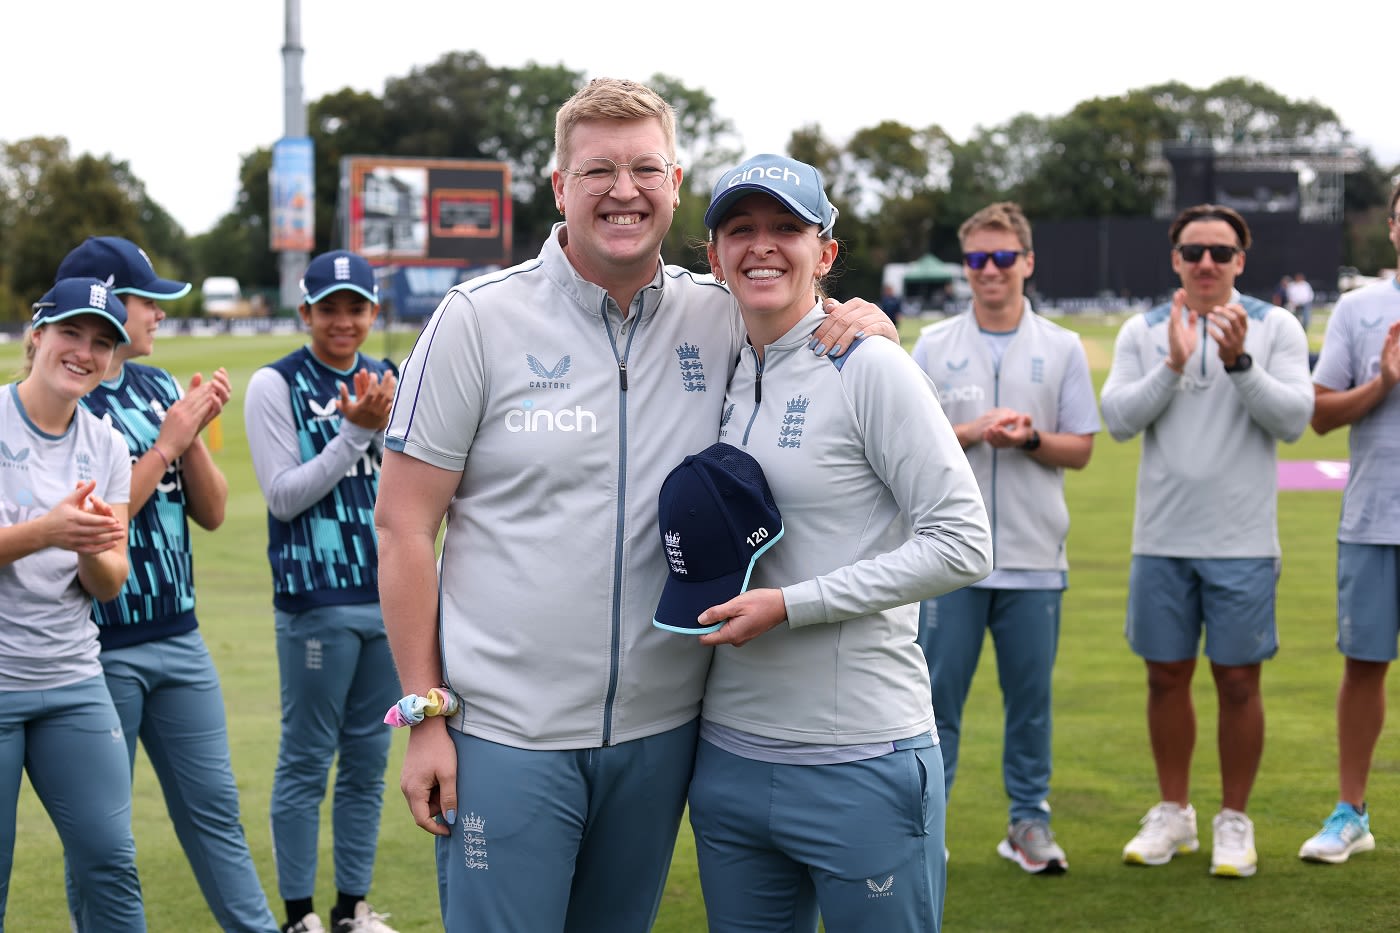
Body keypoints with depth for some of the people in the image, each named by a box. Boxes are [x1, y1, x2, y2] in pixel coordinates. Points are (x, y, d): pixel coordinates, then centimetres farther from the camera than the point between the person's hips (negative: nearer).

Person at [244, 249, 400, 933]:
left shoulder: (390, 382, 10)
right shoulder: (276, 385, -4)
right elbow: (283, 498, -10)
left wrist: (389, 427, -6)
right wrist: (356, 432, -16)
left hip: (390, 596, 5)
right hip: (316, 603, -5)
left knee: (368, 760, 11)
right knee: (306, 762, 1)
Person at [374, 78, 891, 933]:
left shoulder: (723, 319, 3)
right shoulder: (480, 319, -4)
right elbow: (403, 524, -4)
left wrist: (866, 326, -6)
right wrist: (425, 716, -8)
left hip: (662, 730, 4)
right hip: (507, 735, -3)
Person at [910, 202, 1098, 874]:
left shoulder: (1062, 349, 6)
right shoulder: (933, 346, 6)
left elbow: (1080, 449, 6)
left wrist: (1029, 438, -13)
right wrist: (970, 433, -13)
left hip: (1034, 556, 0)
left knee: (1030, 695, 6)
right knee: (938, 692, 1)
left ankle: (1029, 820, 17)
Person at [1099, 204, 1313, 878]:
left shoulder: (1274, 328, 0)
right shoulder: (1142, 332, 6)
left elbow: (1293, 419, -10)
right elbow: (1117, 419, -5)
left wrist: (1239, 362, -22)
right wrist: (1173, 365, -17)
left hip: (1242, 542, -2)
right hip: (1161, 538, 2)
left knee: (1238, 681, 2)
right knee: (1166, 677, 9)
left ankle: (1234, 821, 15)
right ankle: (1173, 813, 23)